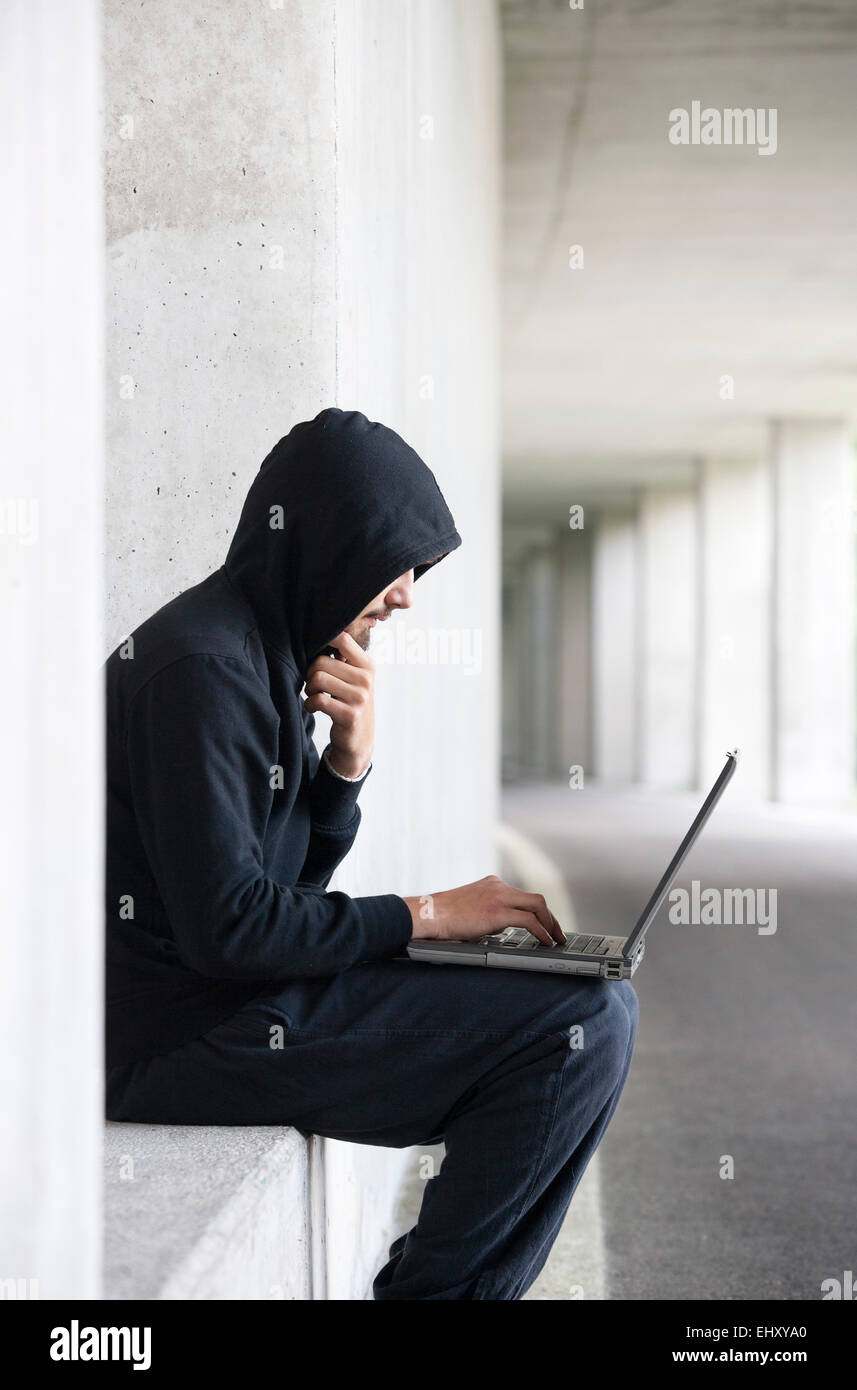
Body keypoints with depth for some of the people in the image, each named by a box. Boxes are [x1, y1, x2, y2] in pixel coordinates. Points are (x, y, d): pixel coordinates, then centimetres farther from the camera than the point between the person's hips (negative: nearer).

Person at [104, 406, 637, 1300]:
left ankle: (460, 1282, 16)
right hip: (193, 1037, -10)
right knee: (585, 1021, -17)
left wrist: (348, 758, -3)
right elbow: (228, 924, -23)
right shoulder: (203, 665, -18)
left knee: (596, 1003, 12)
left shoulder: (262, 646, 14)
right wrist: (424, 914, -12)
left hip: (238, 993, 10)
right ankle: (432, 1288, -2)